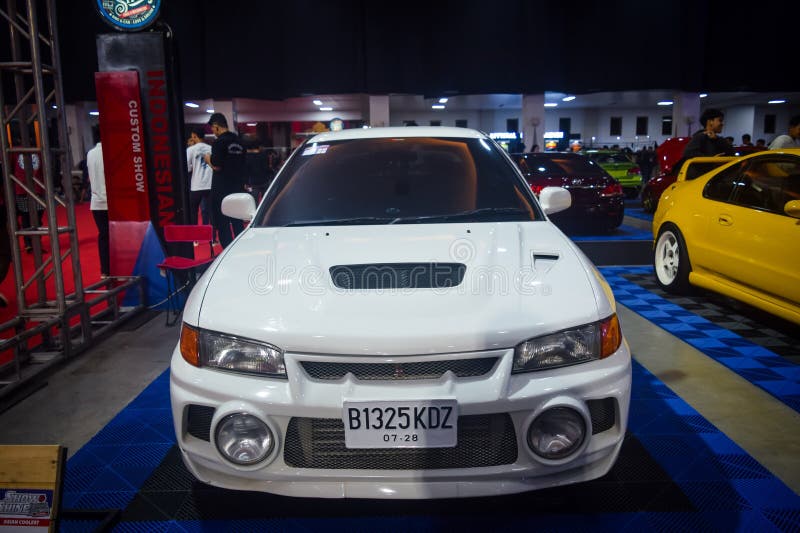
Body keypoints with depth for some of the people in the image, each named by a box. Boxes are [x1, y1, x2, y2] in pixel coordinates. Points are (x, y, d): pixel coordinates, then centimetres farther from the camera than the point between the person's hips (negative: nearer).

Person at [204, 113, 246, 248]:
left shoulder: (220, 142, -14)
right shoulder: (238, 141, 10)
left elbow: (216, 166, -17)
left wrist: (208, 159, 1)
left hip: (222, 188, -7)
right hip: (238, 186, 7)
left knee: (222, 223, -1)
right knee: (237, 221, 15)